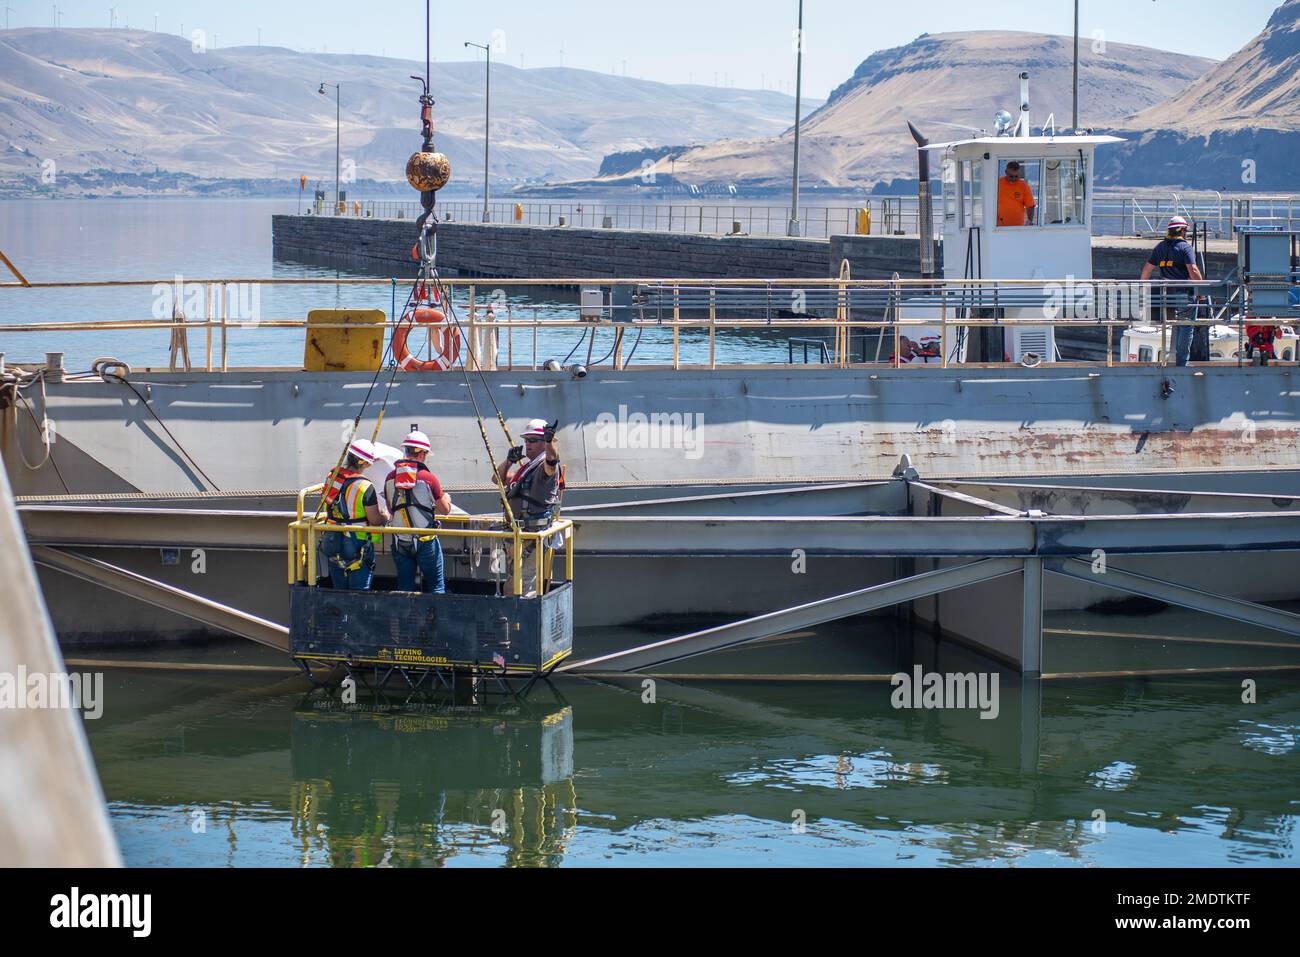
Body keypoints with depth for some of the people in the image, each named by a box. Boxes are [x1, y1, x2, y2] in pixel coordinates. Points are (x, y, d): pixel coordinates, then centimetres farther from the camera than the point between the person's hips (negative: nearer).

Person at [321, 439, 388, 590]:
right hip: (358, 548, -6)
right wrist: (387, 516, 6)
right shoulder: (365, 487, -21)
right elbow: (376, 520, -17)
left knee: (339, 591, 16)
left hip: (332, 545, 6)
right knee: (359, 594, 2)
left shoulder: (331, 478, -2)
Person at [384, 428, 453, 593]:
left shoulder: (390, 478, 0)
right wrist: (446, 498, 18)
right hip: (425, 541, -4)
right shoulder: (428, 478, -12)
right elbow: (445, 510, -3)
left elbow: (391, 509, 10)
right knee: (436, 586, 4)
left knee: (404, 588, 10)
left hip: (400, 541, 4)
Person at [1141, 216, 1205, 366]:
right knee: (1186, 326, -1)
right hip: (1183, 292, -6)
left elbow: (1147, 268, 15)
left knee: (1177, 326, 17)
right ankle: (1182, 362, -4)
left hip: (1165, 292, 6)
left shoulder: (1160, 247, 12)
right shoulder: (1185, 247, -7)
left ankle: (1178, 358, 21)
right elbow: (1193, 271, -15)